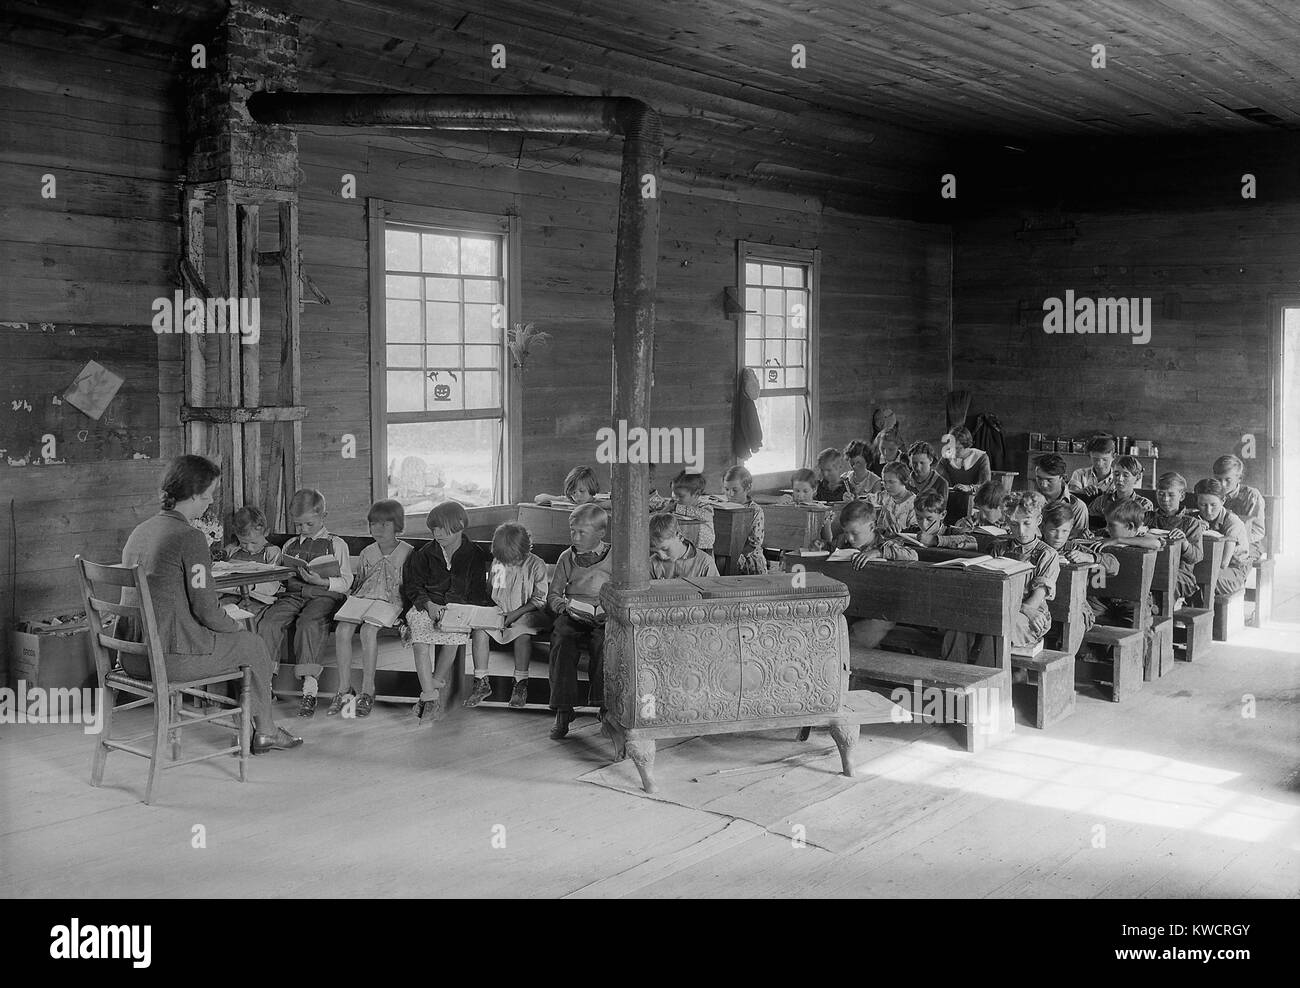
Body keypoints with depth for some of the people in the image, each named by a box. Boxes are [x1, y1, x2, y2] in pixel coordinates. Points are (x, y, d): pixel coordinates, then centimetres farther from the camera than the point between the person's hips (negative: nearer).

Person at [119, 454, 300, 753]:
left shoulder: (140, 531, 10)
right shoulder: (189, 538, -17)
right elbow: (206, 610, -17)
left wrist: (227, 621, 19)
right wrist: (235, 625, 5)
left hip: (131, 656, 8)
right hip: (169, 658, -8)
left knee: (233, 637, 28)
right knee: (252, 644, 15)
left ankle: (262, 729, 36)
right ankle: (266, 730, 32)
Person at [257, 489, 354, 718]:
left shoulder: (337, 545, 9)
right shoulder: (289, 545, 23)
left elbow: (345, 582, 1)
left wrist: (321, 581, -16)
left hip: (324, 595, -4)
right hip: (292, 594, 5)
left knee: (309, 623, -35)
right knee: (268, 621, -25)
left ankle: (309, 686, -35)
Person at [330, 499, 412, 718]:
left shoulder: (407, 552, 6)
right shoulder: (367, 553, 20)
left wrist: (402, 611, -10)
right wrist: (351, 597, 9)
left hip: (391, 602, -4)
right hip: (362, 599, 5)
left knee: (368, 631, -35)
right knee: (342, 630, -27)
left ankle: (367, 692, -26)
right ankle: (344, 690, -18)